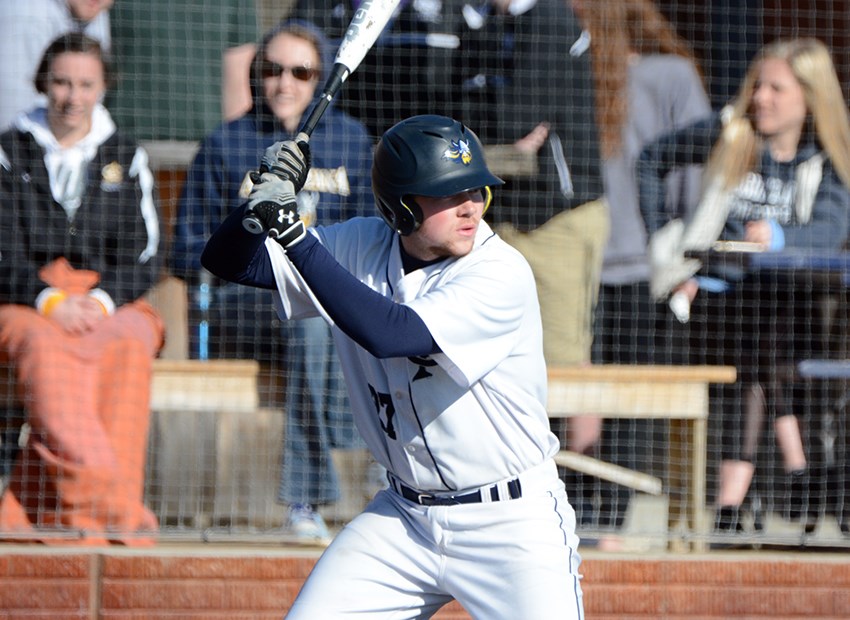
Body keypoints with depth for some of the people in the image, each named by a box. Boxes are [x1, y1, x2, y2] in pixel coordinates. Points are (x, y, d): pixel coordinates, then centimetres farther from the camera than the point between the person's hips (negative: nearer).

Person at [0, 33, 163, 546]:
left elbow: (143, 259, 8)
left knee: (127, 348, -36)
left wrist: (99, 302, -12)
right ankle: (111, 506, -52)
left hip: (112, 305, 1)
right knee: (47, 350, -38)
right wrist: (50, 302, -16)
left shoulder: (127, 159, 15)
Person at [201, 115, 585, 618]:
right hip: (404, 519, 5)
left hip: (512, 522, -5)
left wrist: (296, 237, -31)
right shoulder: (363, 249, -1)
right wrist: (268, 198, -20)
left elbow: (392, 333, -31)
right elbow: (229, 261, 1)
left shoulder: (503, 273, -19)